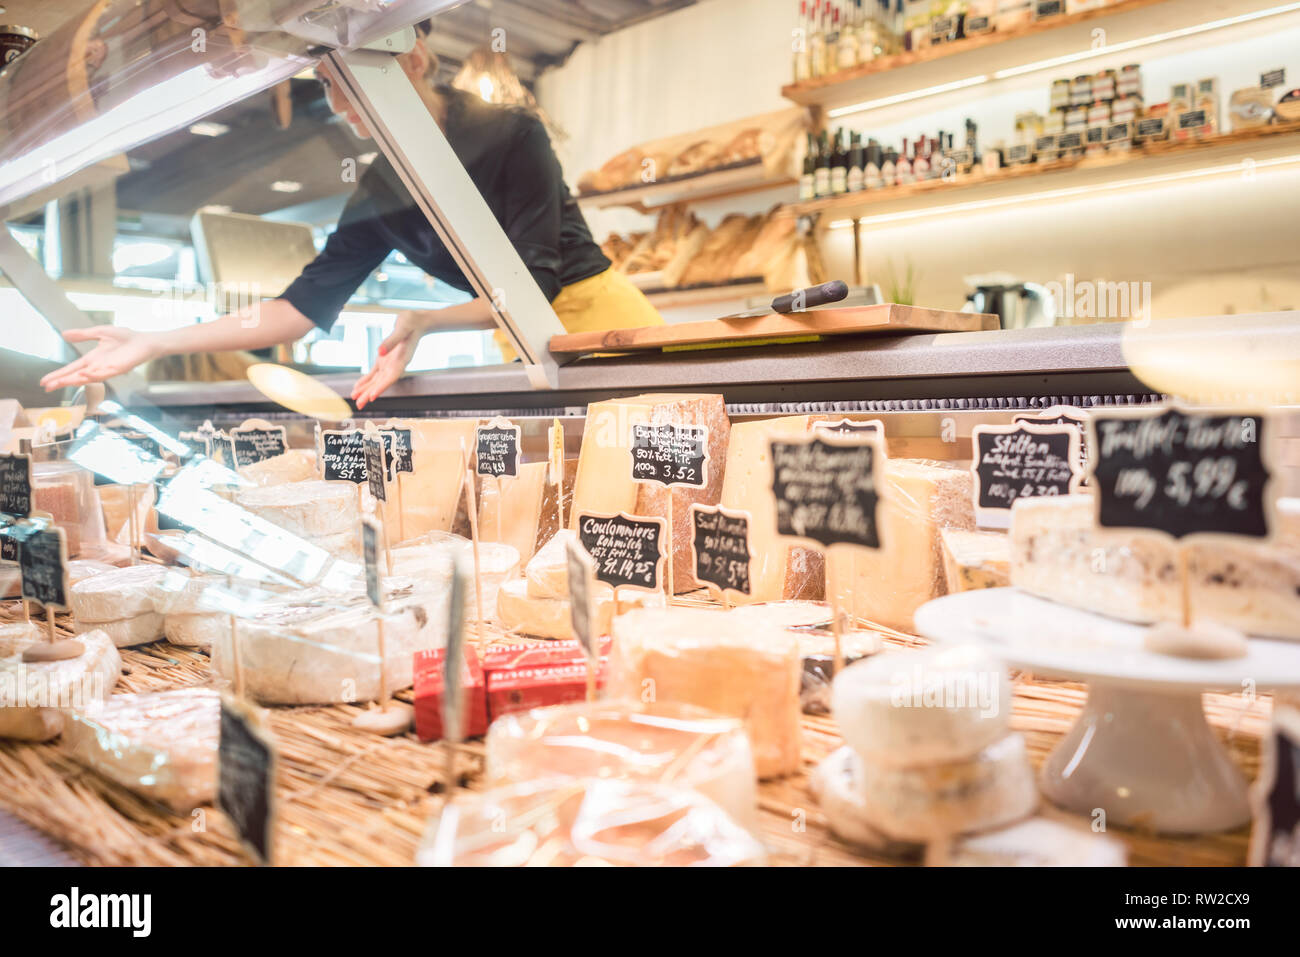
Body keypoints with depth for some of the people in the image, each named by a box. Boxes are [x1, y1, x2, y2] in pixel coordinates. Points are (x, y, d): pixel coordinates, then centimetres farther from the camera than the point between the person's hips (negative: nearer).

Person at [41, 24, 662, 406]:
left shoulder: (512, 135, -15)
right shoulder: (378, 194, 1)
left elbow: (535, 284, -18)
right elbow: (305, 305, -2)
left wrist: (424, 322, -30)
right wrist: (153, 345, -8)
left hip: (596, 309, -4)